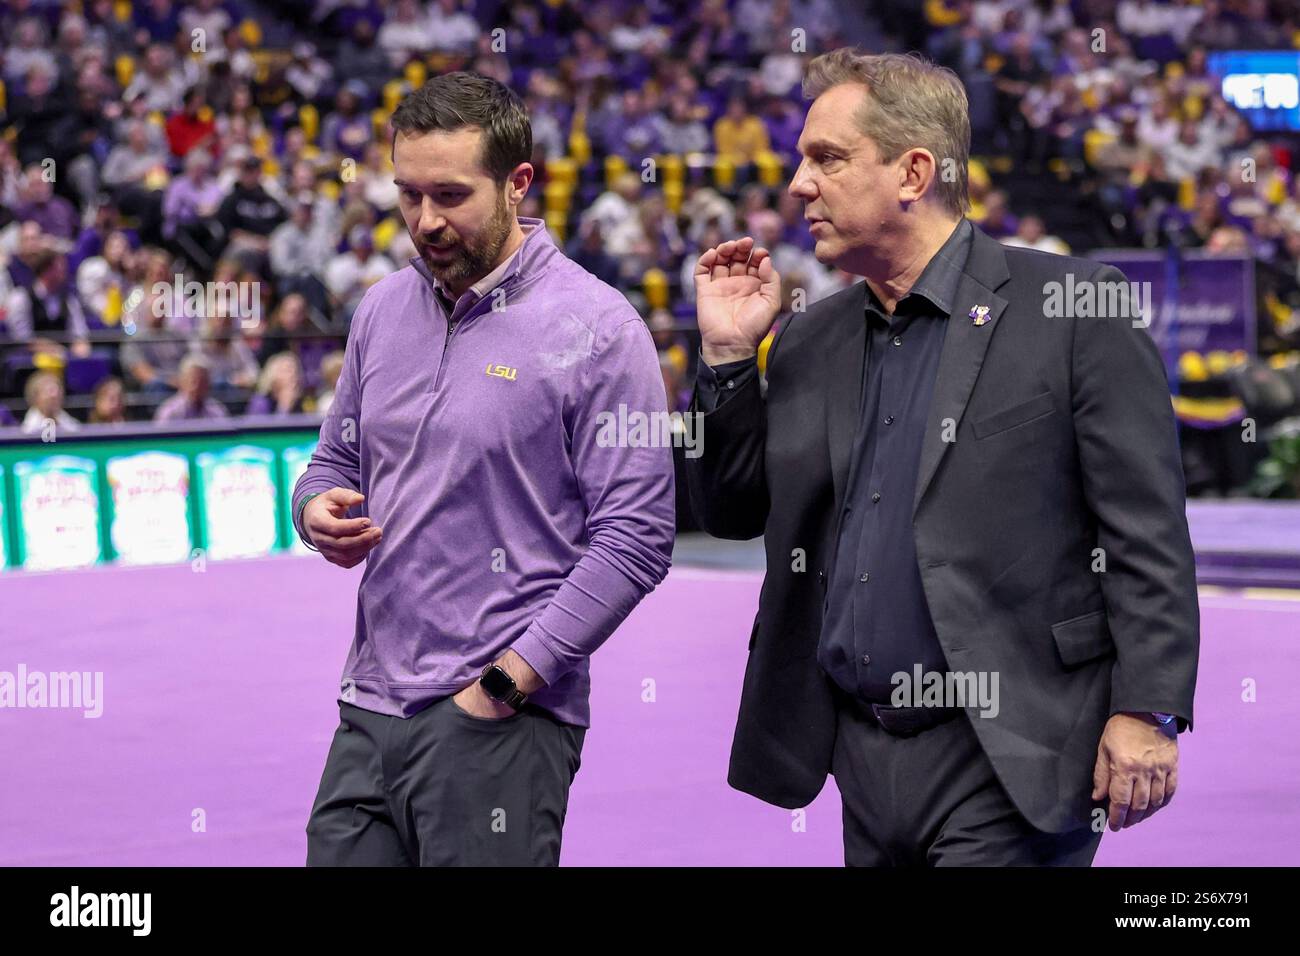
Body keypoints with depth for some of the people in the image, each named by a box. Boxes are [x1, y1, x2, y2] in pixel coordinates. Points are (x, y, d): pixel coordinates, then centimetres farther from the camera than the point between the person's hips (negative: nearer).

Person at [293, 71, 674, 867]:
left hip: (503, 720, -6)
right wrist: (319, 511, -2)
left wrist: (508, 682, -15)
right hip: (370, 707, 6)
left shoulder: (594, 328, -9)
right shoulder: (384, 309, 11)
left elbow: (635, 537, -12)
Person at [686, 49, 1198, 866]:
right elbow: (734, 514, 18)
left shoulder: (1073, 310, -6)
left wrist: (1147, 714, -15)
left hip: (1008, 765, -7)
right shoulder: (812, 342, 14)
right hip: (864, 757, 7)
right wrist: (728, 353, 6)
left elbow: (1149, 533, -8)